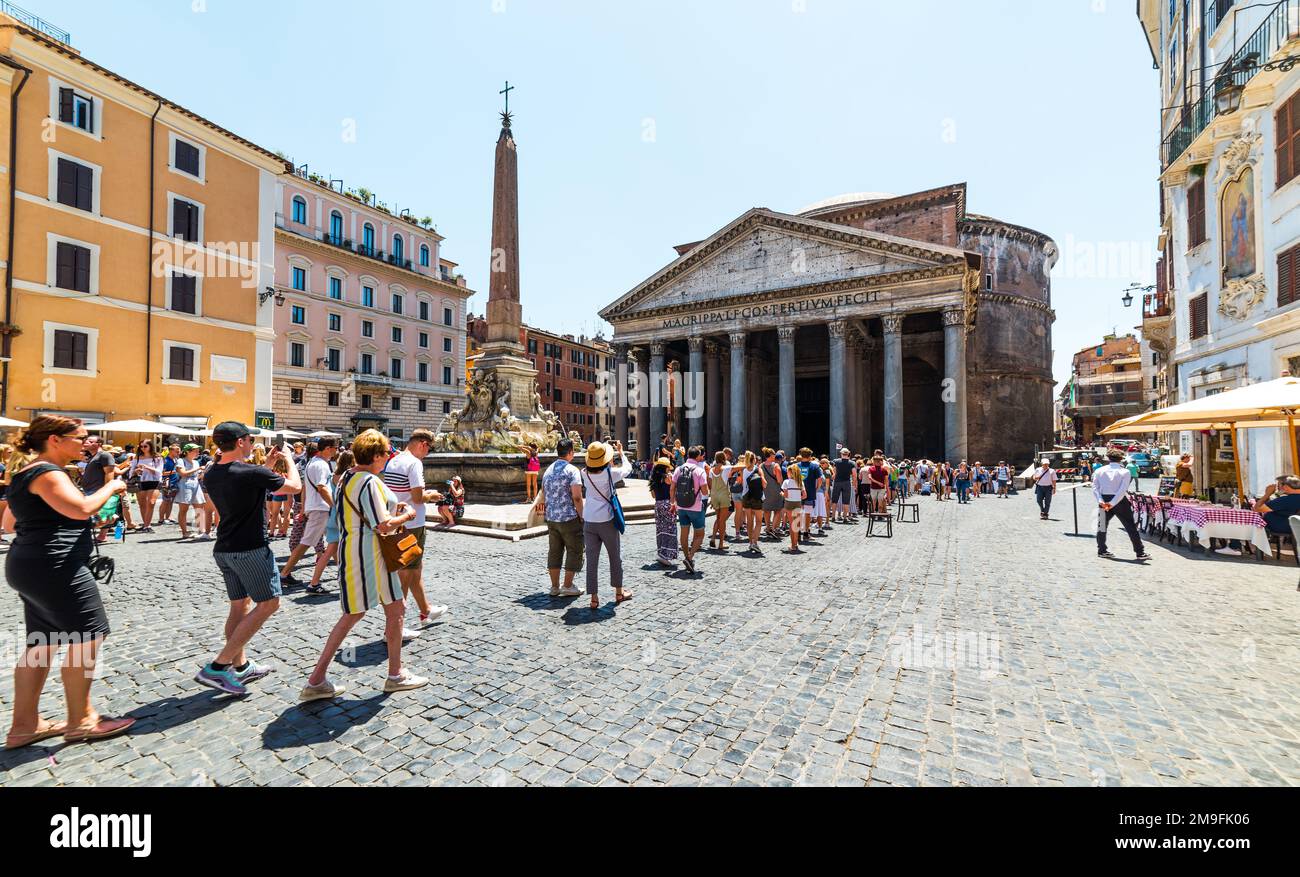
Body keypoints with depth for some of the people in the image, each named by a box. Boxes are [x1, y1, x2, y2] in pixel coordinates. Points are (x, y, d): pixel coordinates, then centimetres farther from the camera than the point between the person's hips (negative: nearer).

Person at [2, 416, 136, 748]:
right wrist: (111, 487, -15)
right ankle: (81, 722, 7)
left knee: (42, 643, 15)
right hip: (55, 568, -11)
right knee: (87, 637, -3)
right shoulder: (48, 473, -16)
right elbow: (82, 508, -30)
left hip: (30, 566, 11)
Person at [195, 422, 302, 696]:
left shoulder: (211, 475, 6)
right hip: (250, 549, -9)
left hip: (224, 549, 9)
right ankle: (217, 667, -1)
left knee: (240, 605, 17)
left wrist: (268, 465, 20)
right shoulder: (252, 473, -21)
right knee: (268, 603, 1)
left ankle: (240, 666, 26)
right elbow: (295, 486, -11)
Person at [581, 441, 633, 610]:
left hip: (588, 521, 3)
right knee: (616, 557, 15)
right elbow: (627, 467, 6)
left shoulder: (585, 474, -4)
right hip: (607, 521, -3)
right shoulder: (610, 473, -13)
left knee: (592, 560, 6)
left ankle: (594, 598, 9)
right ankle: (619, 593, 28)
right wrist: (620, 451, 21)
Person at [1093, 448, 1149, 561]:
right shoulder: (1125, 472, -3)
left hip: (1104, 501, 2)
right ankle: (1140, 553, 7)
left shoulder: (1099, 471, 3)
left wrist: (1101, 501, -14)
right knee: (1131, 527, 5)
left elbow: (1095, 487, -7)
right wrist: (1113, 503, -18)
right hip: (1120, 501, -2)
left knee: (1102, 526, 12)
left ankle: (1101, 551, 16)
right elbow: (1123, 490, -13)